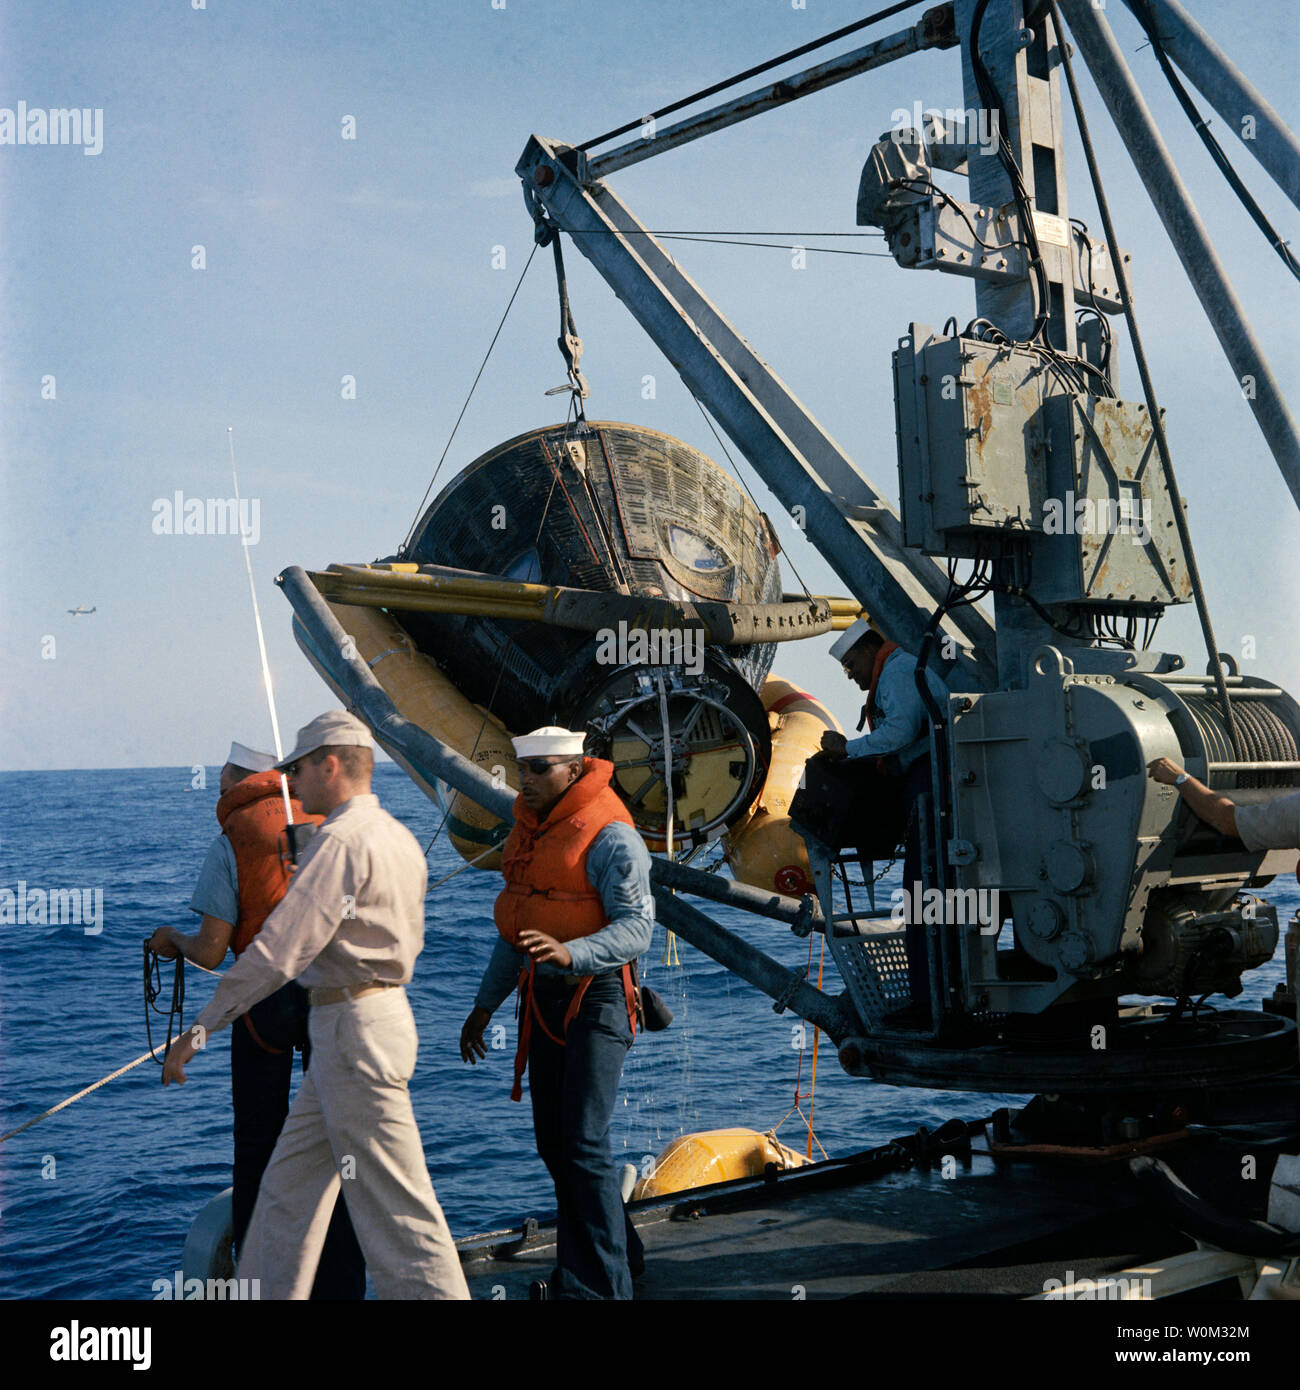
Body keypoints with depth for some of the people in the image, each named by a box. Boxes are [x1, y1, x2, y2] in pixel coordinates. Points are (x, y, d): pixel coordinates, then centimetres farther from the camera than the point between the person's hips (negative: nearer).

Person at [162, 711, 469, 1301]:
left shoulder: (341, 840, -16)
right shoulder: (398, 836, 14)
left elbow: (280, 947, -20)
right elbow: (410, 940, 21)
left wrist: (202, 1026, -16)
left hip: (353, 1028, -10)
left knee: (390, 1196, -4)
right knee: (291, 1180, 16)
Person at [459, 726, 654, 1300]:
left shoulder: (610, 837, -16)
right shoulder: (528, 828, 11)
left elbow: (636, 927, -23)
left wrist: (570, 953, -39)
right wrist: (485, 1004, 21)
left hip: (595, 997, -9)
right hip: (543, 996, 9)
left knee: (583, 1142, -9)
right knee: (552, 1140, 14)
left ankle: (602, 1284, 1)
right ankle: (619, 1251, 31)